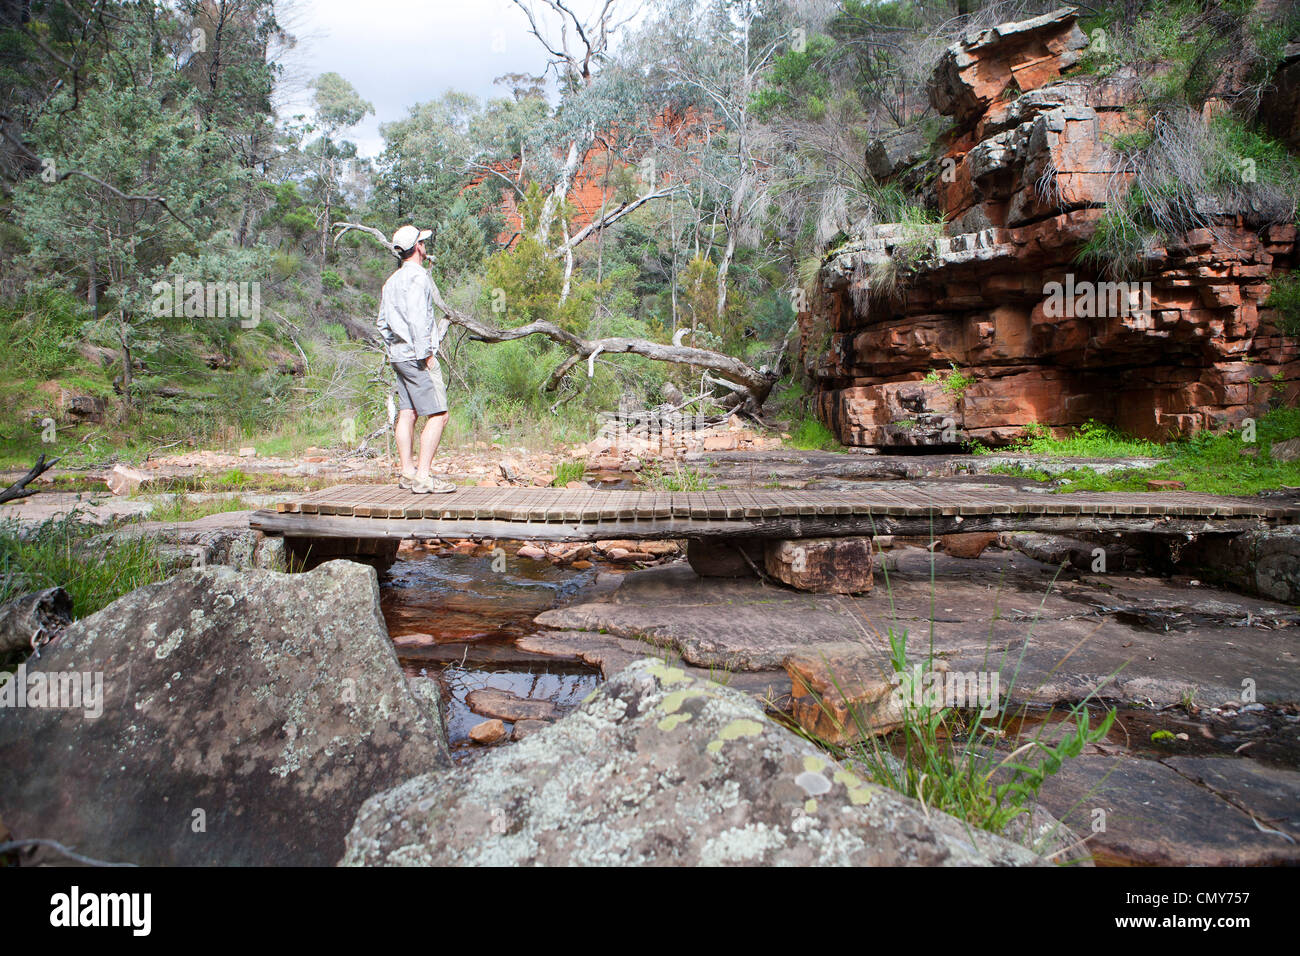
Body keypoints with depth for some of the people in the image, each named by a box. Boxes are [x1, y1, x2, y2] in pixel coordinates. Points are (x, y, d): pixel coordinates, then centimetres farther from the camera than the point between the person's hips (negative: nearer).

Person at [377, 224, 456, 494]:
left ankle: (407, 472, 12)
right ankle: (423, 477, -13)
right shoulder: (417, 277, -10)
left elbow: (383, 323, 21)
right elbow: (417, 318, -19)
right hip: (417, 356, -10)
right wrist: (426, 353, -17)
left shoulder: (392, 280, 18)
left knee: (407, 414, 10)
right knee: (437, 415, -9)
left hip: (399, 356, 10)